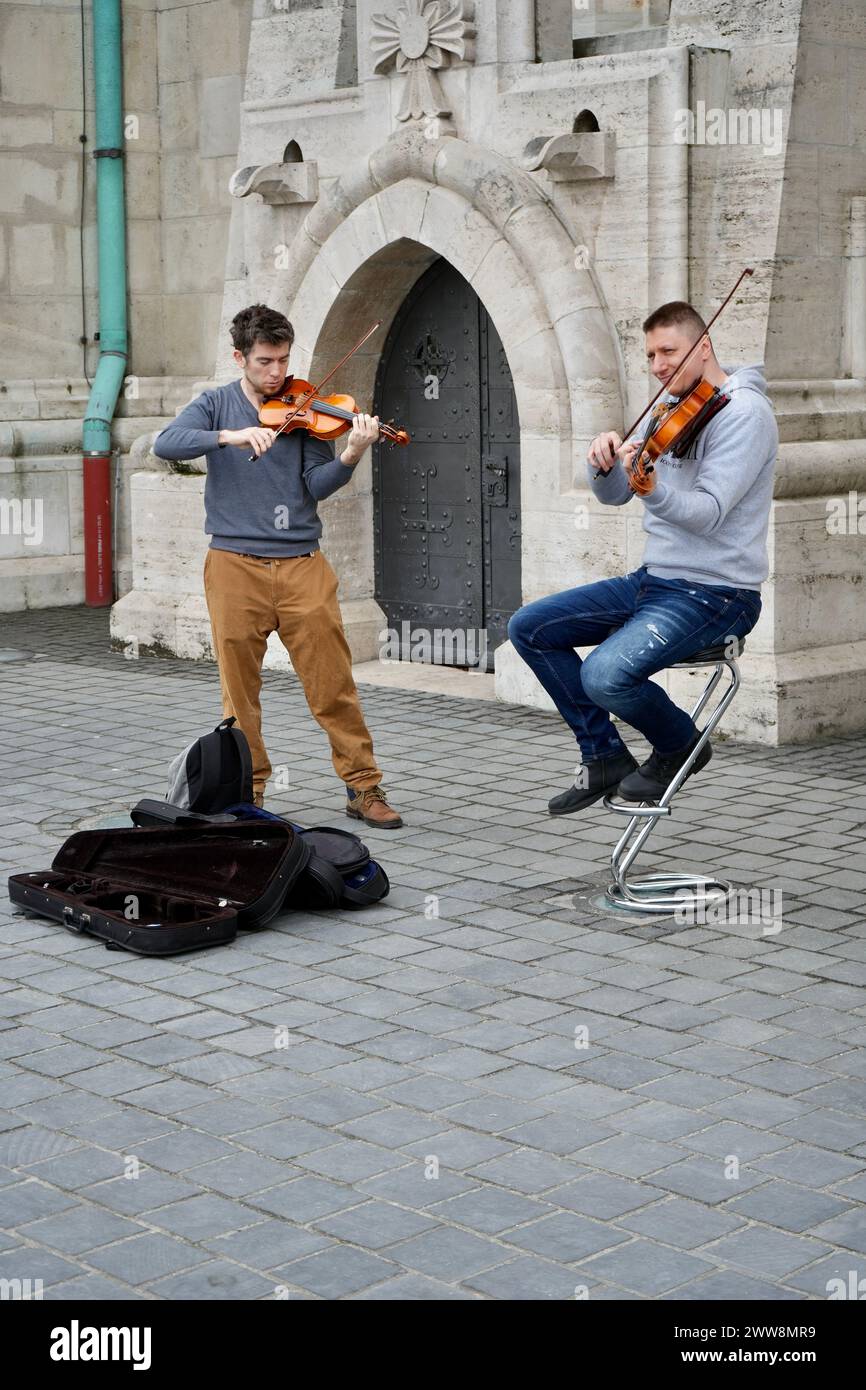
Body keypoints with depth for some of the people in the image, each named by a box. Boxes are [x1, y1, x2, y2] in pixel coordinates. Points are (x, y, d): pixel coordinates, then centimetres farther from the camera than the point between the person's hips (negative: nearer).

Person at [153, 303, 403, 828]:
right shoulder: (218, 404, 7)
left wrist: (351, 456, -22)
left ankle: (364, 788, 6)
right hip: (236, 565, 0)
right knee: (240, 690, 4)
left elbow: (318, 485, -2)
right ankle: (250, 790, 17)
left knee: (333, 682, -2)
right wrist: (232, 436, -24)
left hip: (302, 565, 0)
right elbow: (166, 444, -10)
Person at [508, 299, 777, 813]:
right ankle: (605, 756, 7)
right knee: (530, 628, 2)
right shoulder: (671, 410, 11)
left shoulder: (744, 413, -15)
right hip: (654, 579, 9)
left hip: (714, 593, -9)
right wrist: (605, 463, -14)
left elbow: (706, 513, -25)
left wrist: (651, 486, -43)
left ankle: (682, 746, 2)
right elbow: (613, 496, 10)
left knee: (606, 676, -29)